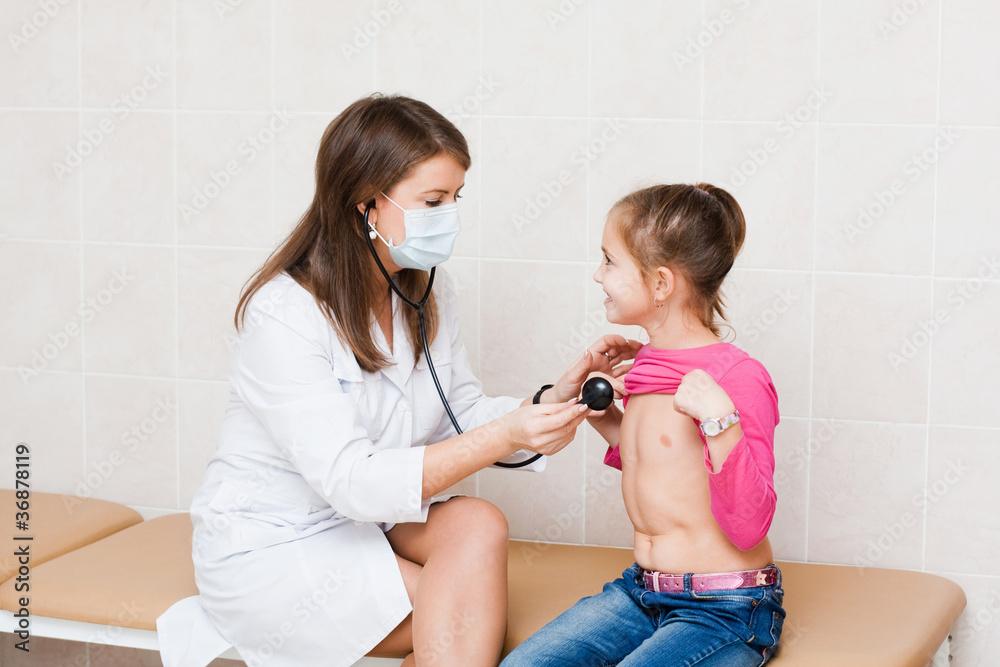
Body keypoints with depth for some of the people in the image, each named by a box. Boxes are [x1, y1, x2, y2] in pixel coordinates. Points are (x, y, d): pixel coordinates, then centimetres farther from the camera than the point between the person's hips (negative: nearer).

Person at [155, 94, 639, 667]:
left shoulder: (428, 291, 1)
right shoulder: (283, 314, -23)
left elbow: (460, 418, 5)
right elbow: (351, 482, -29)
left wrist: (554, 400, -14)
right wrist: (504, 436, -35)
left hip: (370, 522, 7)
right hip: (269, 548, -7)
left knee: (478, 524, -24)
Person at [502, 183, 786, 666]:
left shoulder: (738, 377, -17)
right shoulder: (647, 365, 9)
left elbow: (747, 527, -21)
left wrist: (721, 422, -33)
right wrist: (607, 419, 12)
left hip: (724, 609, -8)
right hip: (640, 591, 8)